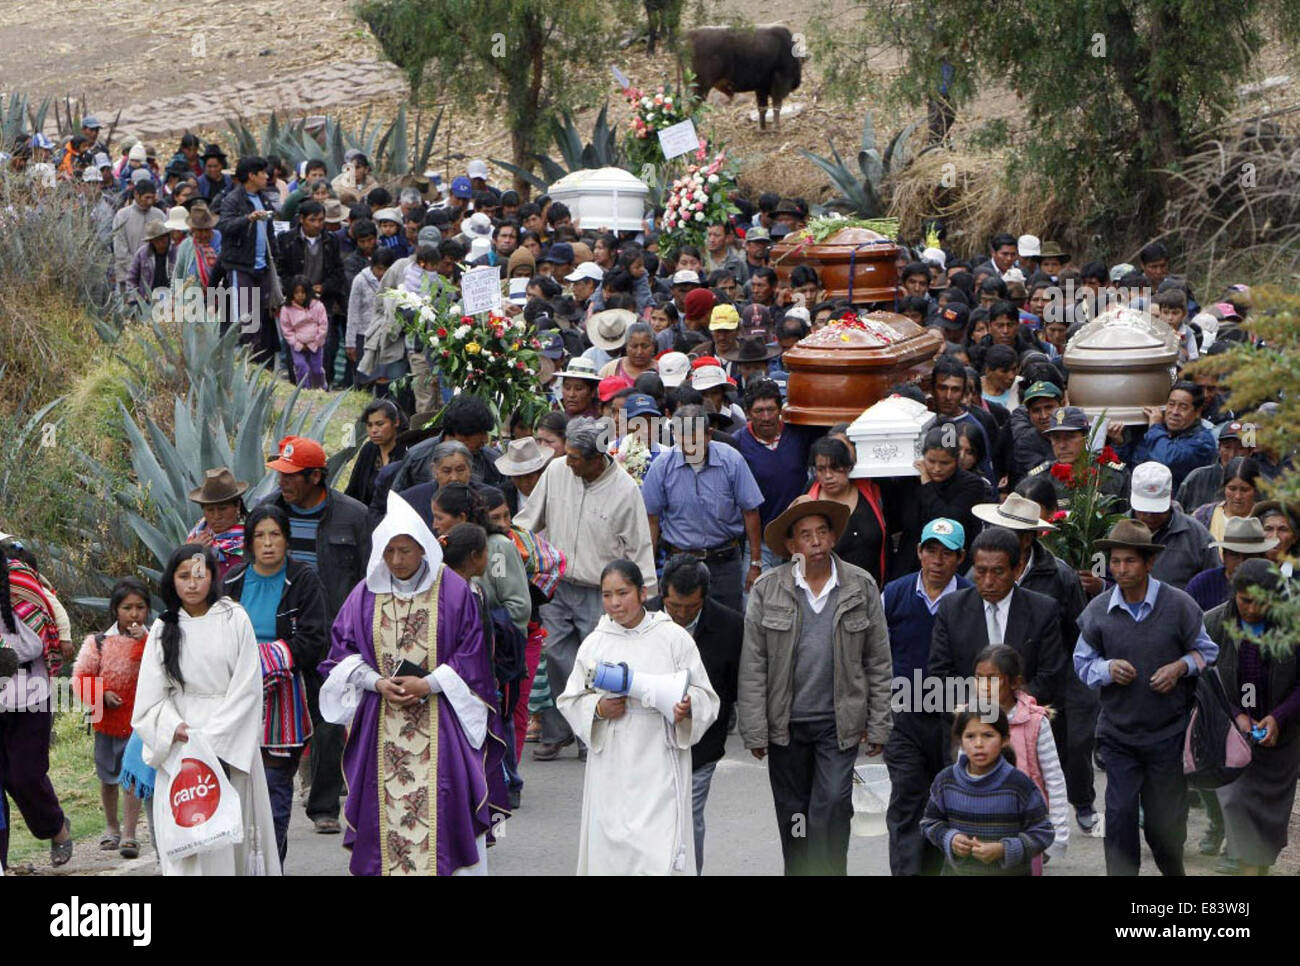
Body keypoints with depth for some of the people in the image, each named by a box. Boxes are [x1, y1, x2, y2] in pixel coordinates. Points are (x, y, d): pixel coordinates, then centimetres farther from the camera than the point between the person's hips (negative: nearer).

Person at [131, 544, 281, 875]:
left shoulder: (234, 620, 0)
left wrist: (212, 738, -12)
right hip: (180, 746, 2)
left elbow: (246, 687, -4)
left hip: (232, 745, -2)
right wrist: (174, 727, -14)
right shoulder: (163, 629, 8)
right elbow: (152, 696, 5)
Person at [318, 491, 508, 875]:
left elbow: (473, 656, -1)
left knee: (443, 811, -5)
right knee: (386, 811, 1)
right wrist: (378, 682, -9)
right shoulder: (366, 594, 6)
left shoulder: (453, 590, -3)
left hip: (441, 724, -2)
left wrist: (430, 684, -13)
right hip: (380, 725, 3)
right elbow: (342, 653, 8)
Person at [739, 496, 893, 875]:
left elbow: (878, 662, 5)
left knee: (832, 805, -11)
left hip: (840, 722, -1)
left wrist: (878, 725, 3)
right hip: (786, 724, 1)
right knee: (792, 812, 10)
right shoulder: (767, 589, -3)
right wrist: (754, 730, -5)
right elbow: (752, 666, -1)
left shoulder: (861, 587, 0)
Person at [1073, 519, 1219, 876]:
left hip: (1168, 731, -1)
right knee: (1119, 815, -3)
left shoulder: (1179, 605, -6)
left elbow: (1207, 652, 6)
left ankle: (1173, 870, 33)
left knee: (1165, 818, 9)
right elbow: (1083, 662, 9)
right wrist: (1107, 668, -12)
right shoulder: (1097, 611, -2)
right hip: (1117, 732, 1)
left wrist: (1180, 667, -13)